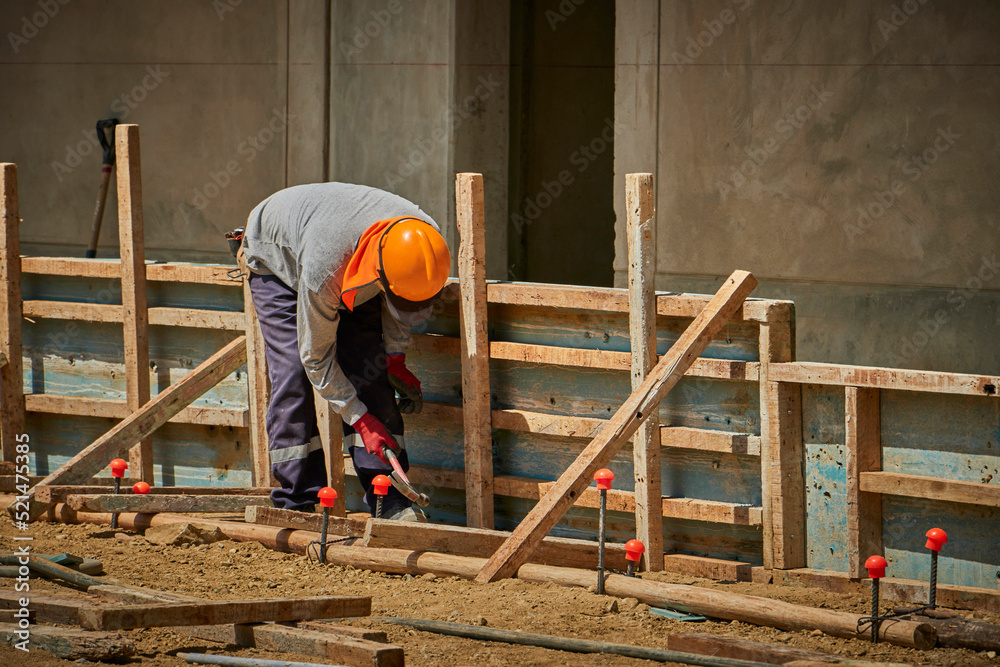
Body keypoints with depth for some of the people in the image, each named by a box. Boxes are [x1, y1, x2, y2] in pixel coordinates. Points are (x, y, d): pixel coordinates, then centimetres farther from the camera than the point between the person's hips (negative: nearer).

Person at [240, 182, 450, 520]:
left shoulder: (428, 240, -32)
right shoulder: (323, 273, -46)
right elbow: (316, 356, -29)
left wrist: (396, 358, -10)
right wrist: (360, 420, -28)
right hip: (276, 260, -4)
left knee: (370, 373, -10)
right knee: (293, 375, -17)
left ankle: (390, 501, -10)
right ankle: (297, 503, -10)